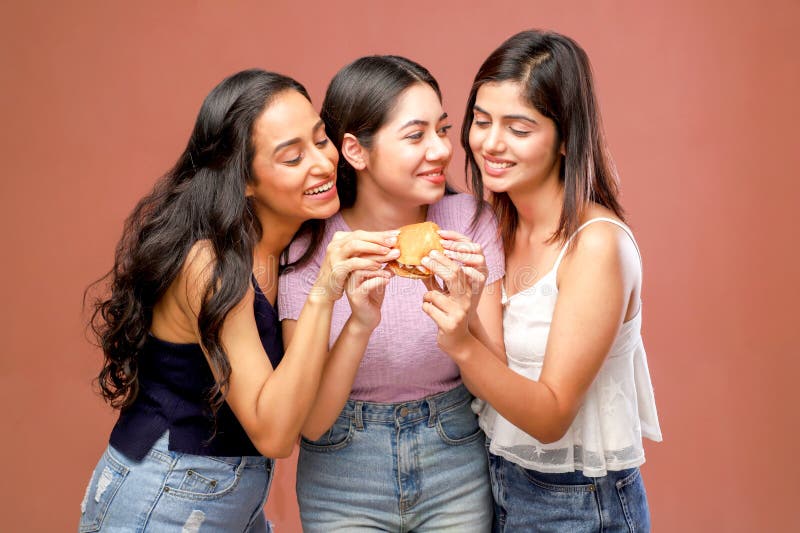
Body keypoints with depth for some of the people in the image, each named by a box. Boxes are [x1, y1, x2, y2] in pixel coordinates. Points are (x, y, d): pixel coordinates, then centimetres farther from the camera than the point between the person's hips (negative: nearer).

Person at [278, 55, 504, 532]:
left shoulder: (469, 221, -11)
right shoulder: (309, 246, -14)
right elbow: (310, 422, -16)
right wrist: (359, 325, -32)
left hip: (456, 480, 1)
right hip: (343, 490, -1)